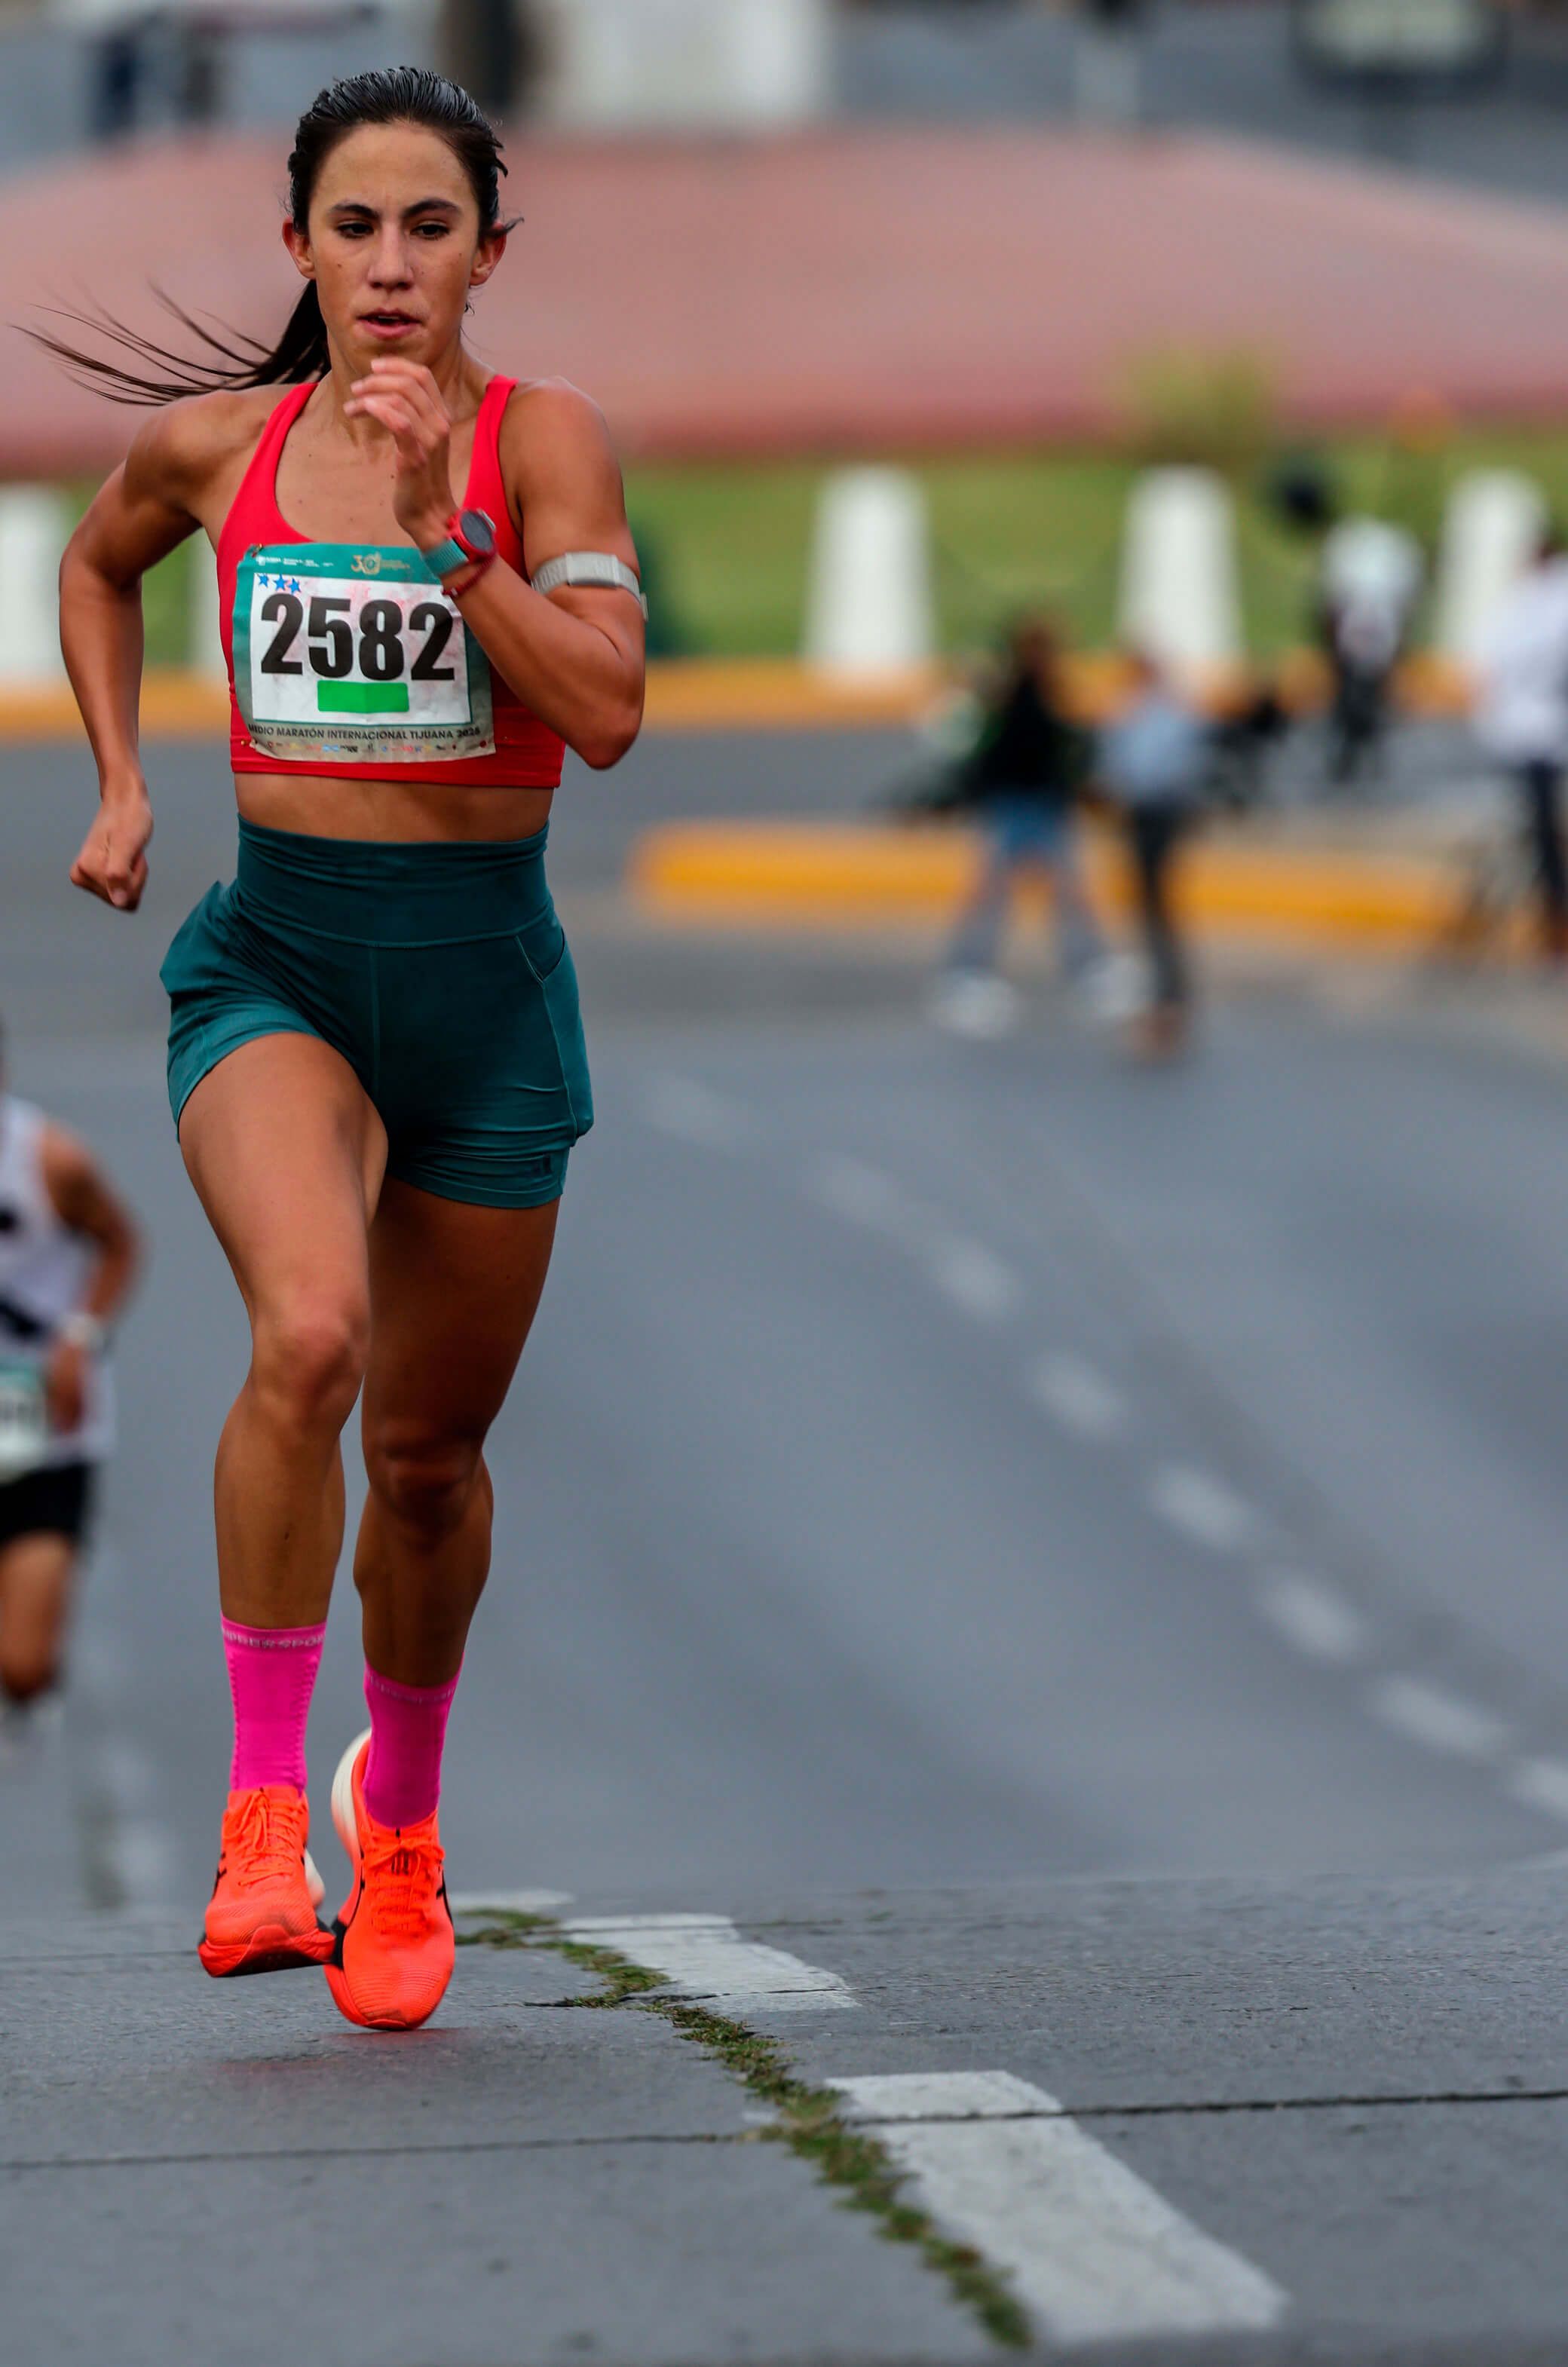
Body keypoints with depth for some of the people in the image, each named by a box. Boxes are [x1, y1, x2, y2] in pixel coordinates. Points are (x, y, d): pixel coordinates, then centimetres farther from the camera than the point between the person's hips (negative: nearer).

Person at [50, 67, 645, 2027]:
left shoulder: (542, 441, -5)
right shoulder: (211, 445, 2)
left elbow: (607, 712, -18)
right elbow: (95, 563, 25)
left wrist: (441, 526, -23)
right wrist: (119, 784, 15)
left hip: (484, 973, 0)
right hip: (272, 957, 0)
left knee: (430, 1448, 10)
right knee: (309, 1333, -29)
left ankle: (400, 1809, 38)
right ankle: (262, 1809, -19)